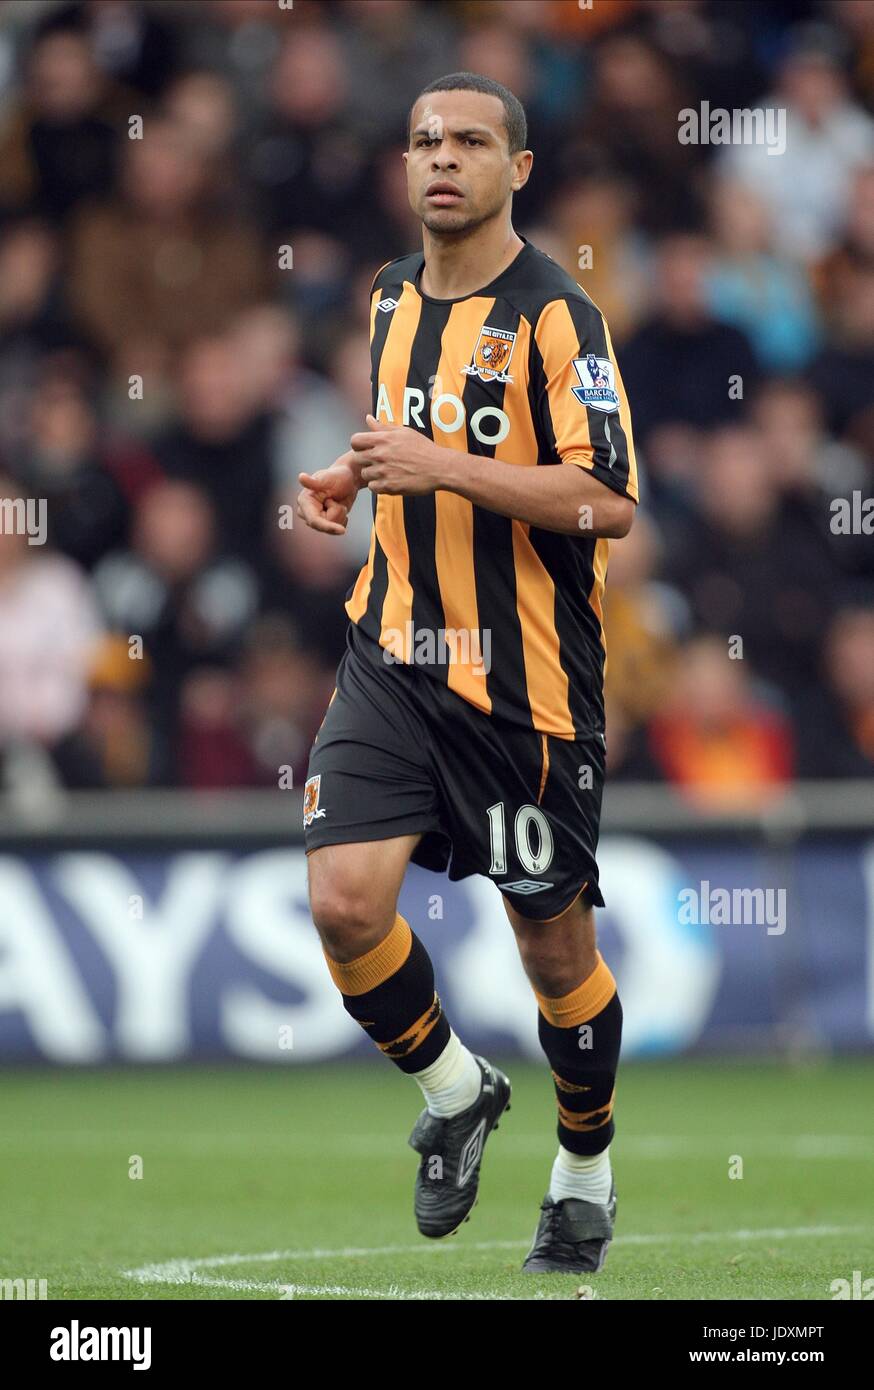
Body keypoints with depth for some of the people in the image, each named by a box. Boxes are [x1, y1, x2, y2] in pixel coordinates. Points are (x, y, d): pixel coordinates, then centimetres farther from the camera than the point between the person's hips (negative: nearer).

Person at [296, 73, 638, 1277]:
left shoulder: (553, 313, -12)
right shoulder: (395, 296, 9)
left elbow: (609, 500, -19)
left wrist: (446, 468, -25)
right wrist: (353, 479, 9)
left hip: (525, 680, -5)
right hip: (394, 657, 5)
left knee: (554, 942, 6)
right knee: (345, 900, -13)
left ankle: (586, 1168, 29)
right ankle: (455, 1093, 14)